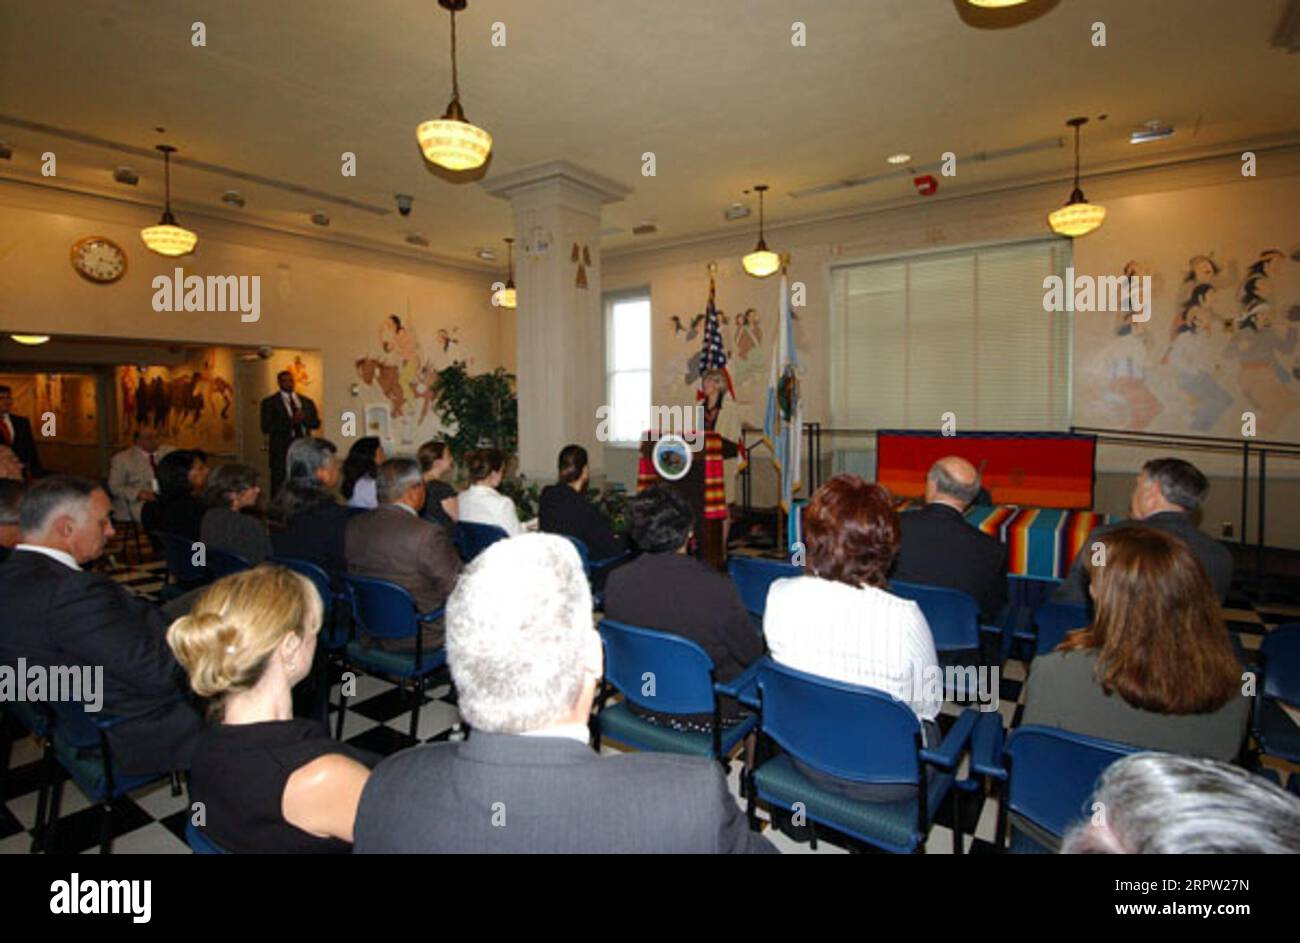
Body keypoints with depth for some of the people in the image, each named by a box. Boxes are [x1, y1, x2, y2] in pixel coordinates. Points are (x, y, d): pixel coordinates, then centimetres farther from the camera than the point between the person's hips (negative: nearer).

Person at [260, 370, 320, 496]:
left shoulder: (307, 401, 15)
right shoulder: (269, 402, 3)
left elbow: (316, 423, 10)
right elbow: (266, 428, -7)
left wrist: (304, 418, -12)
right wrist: (291, 422, -19)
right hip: (281, 451, -3)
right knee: (280, 488, -2)